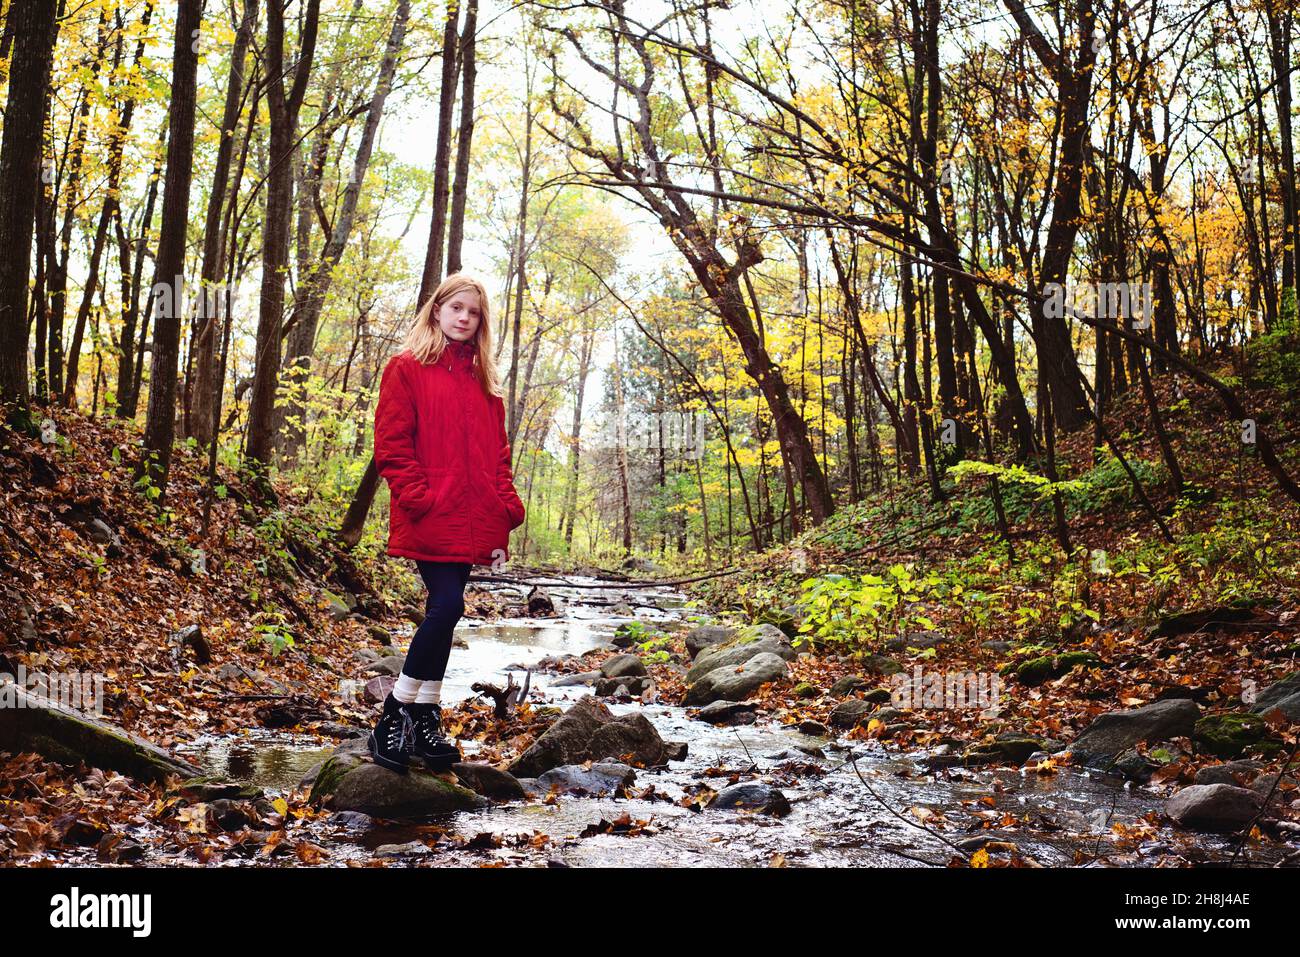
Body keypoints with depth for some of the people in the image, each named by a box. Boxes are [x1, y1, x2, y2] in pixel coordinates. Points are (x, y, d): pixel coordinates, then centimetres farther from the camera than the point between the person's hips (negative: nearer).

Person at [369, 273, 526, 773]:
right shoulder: (406, 369, 2)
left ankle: (425, 720, 17)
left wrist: (504, 515, 7)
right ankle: (394, 717, -1)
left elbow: (498, 454, 18)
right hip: (428, 520, -6)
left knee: (443, 611, 8)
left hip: (468, 523, 6)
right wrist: (422, 500, -15)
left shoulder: (483, 380, 18)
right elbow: (391, 447, -5)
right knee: (447, 605, -15)